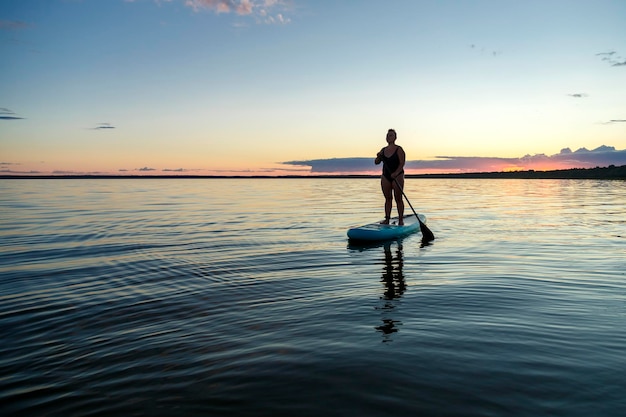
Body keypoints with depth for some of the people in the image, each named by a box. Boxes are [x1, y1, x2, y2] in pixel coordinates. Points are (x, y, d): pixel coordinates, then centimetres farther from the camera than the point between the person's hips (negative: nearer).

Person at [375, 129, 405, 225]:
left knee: (398, 199, -3)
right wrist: (379, 157, -11)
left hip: (397, 176, -5)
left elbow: (402, 163, -14)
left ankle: (401, 219, 2)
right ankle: (387, 219, 8)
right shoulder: (383, 150, 11)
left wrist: (396, 173, -28)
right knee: (388, 199, 7)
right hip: (385, 176, 5)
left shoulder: (399, 149, -6)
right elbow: (376, 162, 10)